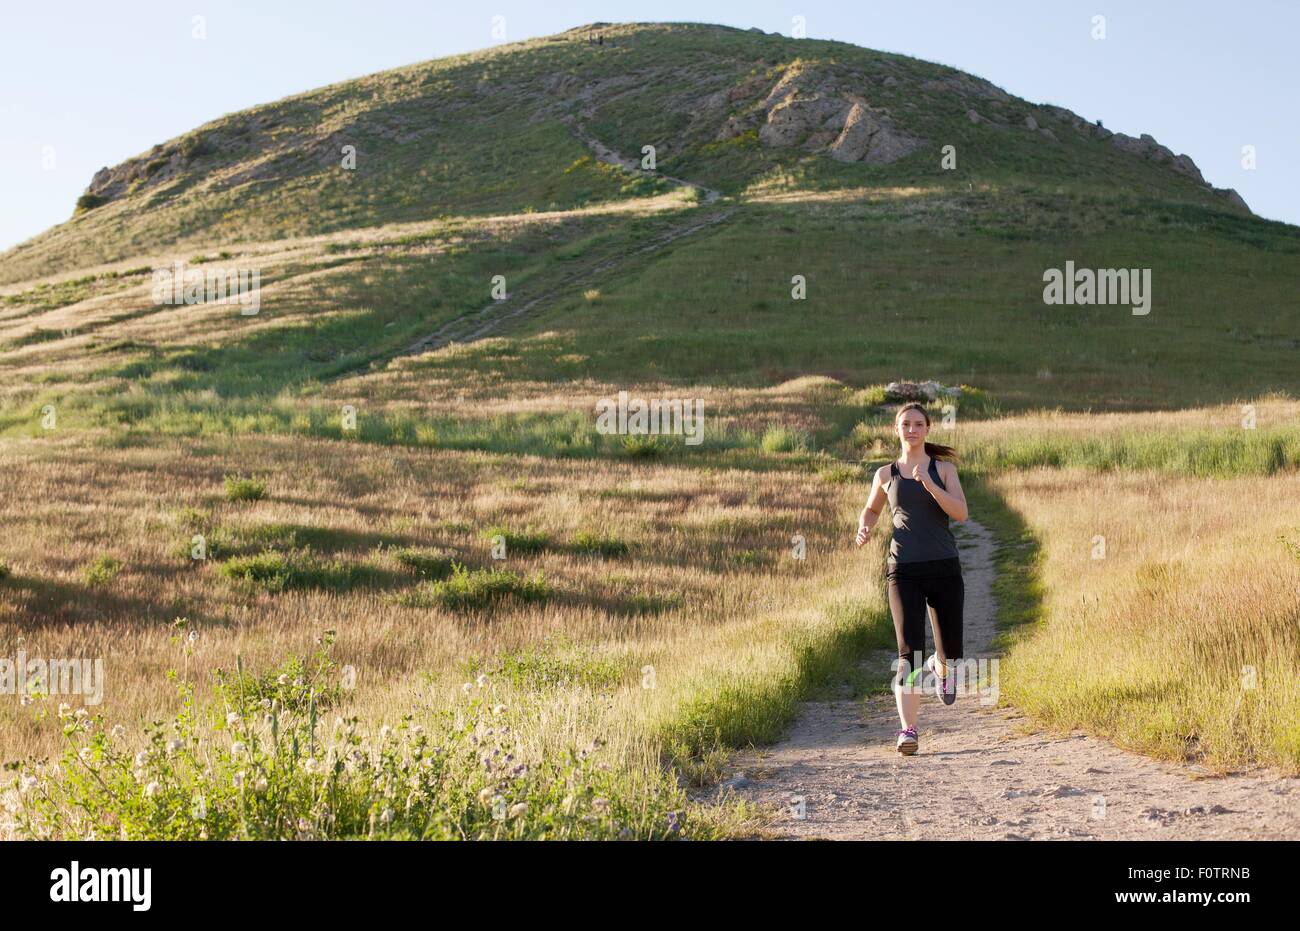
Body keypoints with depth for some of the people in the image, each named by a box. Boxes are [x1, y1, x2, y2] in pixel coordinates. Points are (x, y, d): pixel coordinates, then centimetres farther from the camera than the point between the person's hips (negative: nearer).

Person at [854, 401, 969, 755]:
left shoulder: (943, 468, 6)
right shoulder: (886, 474, 10)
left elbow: (961, 513, -7)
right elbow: (871, 508, 27)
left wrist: (928, 483, -18)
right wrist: (863, 528, 4)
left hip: (944, 568, 1)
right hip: (904, 570, -1)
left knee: (952, 650, 9)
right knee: (909, 652, -14)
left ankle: (941, 666, 47)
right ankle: (908, 731, -15)